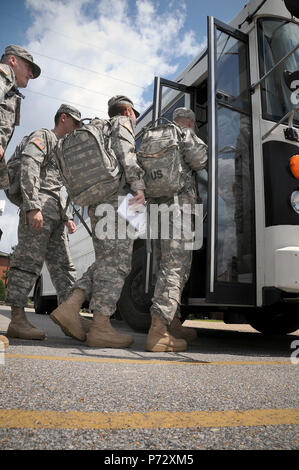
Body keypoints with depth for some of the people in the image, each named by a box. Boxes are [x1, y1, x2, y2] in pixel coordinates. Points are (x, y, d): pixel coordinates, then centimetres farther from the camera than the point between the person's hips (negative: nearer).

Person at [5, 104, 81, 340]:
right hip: (38, 209, -9)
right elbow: (28, 166, -15)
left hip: (53, 214, 9)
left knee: (63, 265, 3)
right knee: (29, 262, -11)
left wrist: (66, 217, 21)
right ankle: (17, 321, -7)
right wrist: (33, 207, -25)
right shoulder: (43, 136, 3)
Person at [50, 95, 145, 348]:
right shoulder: (121, 123, 10)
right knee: (117, 262, -13)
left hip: (97, 204, 9)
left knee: (106, 261, 8)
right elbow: (124, 150, -12)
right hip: (116, 200, -9)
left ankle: (70, 306, -5)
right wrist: (139, 185, -20)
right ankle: (101, 327, -15)